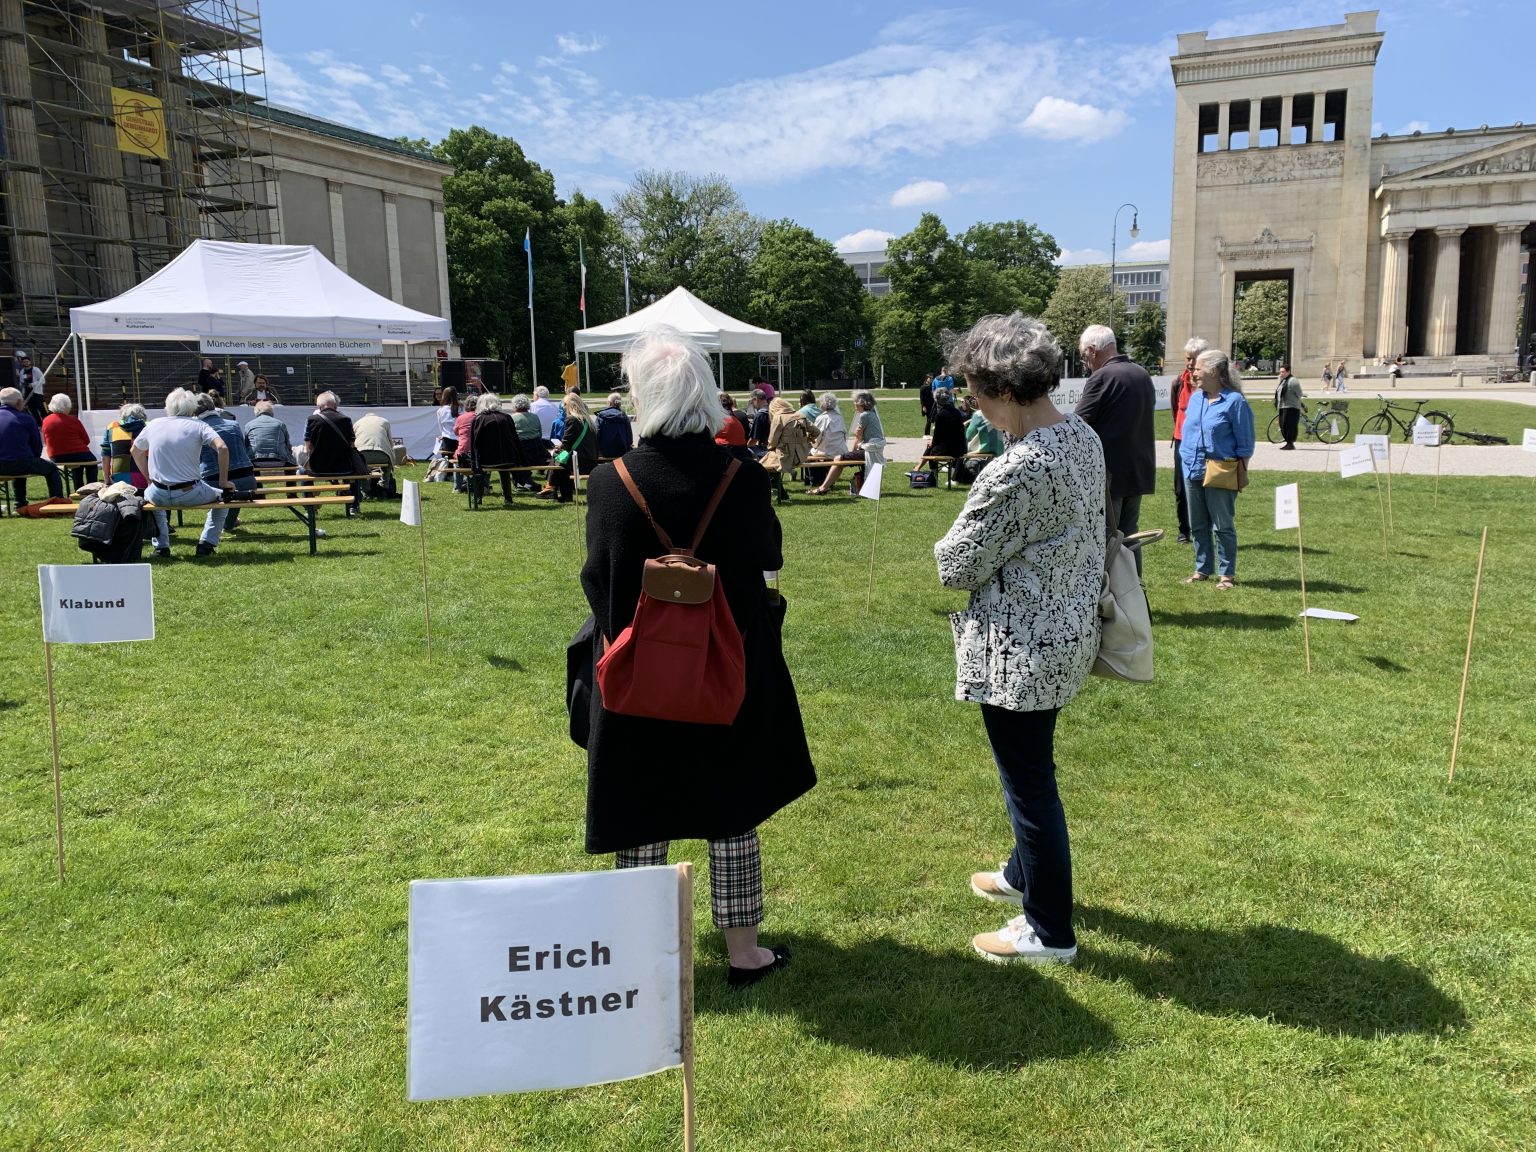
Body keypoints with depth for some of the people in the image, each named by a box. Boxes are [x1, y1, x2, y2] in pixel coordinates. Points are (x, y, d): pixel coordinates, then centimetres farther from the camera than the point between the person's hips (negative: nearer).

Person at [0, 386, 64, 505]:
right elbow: (37, 446, 0)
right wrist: (34, 461, 20)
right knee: (51, 468, 20)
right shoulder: (26, 418, -5)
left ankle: (21, 504, 39)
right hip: (21, 463, -6)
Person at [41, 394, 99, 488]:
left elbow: (46, 442, 11)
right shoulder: (73, 420, -12)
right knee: (92, 460, 27)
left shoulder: (46, 421, 0)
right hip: (77, 454, -5)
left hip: (55, 458, 5)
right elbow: (86, 440, -3)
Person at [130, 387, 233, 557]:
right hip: (190, 494, -3)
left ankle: (161, 546, 29)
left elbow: (136, 451, 23)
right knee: (222, 496, 26)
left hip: (160, 496, 3)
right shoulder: (197, 426, -2)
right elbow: (222, 448, -17)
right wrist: (224, 483, -10)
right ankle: (206, 544, 13)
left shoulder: (153, 425, 9)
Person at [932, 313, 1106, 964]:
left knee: (1028, 782, 6)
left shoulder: (1017, 471, -28)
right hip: (1065, 634, 10)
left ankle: (1049, 933, 23)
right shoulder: (1083, 436, 1)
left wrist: (952, 548, 3)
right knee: (1031, 769, 26)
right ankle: (1024, 874, 48)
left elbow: (955, 566, -18)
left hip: (1021, 648, -10)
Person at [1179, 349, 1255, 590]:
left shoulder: (1235, 401, -9)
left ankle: (1227, 574, 10)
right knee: (1198, 525, 13)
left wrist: (1241, 475, -10)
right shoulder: (1195, 399, 9)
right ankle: (1203, 569, 24)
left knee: (1223, 526, 2)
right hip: (1193, 471, 6)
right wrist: (1185, 463, 12)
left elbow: (1244, 444, -7)